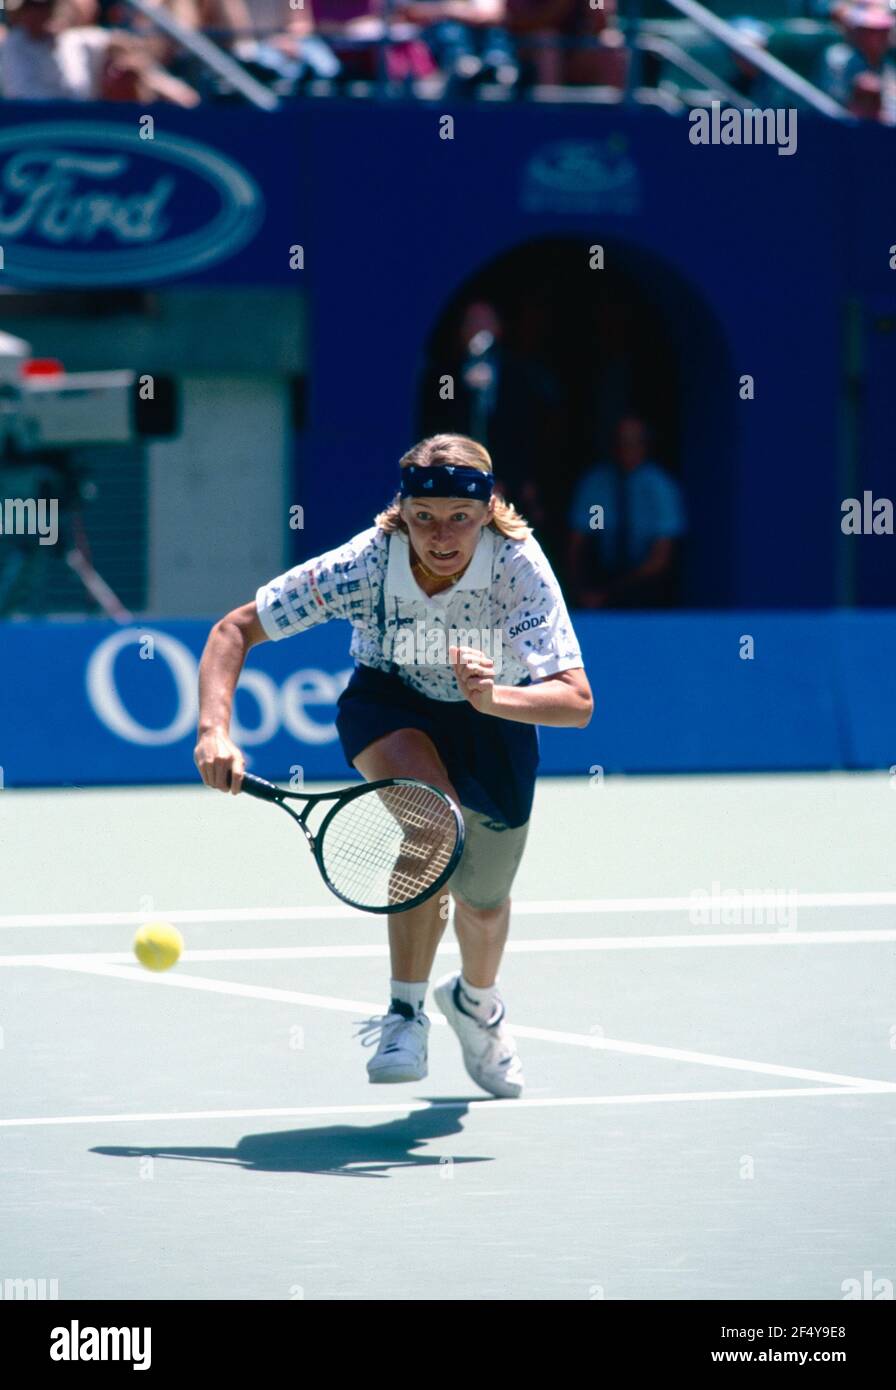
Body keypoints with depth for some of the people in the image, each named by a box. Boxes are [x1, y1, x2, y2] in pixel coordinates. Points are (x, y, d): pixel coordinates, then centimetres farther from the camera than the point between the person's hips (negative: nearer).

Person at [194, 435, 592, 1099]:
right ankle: (405, 1013, -22)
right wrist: (216, 730, -40)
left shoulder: (518, 564, -34)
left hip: (496, 714, 1)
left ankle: (476, 1000, 51)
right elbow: (235, 630, -24)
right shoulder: (364, 565, -33)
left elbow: (577, 702, -40)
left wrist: (496, 697, -59)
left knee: (484, 904, 13)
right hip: (388, 703, -1)